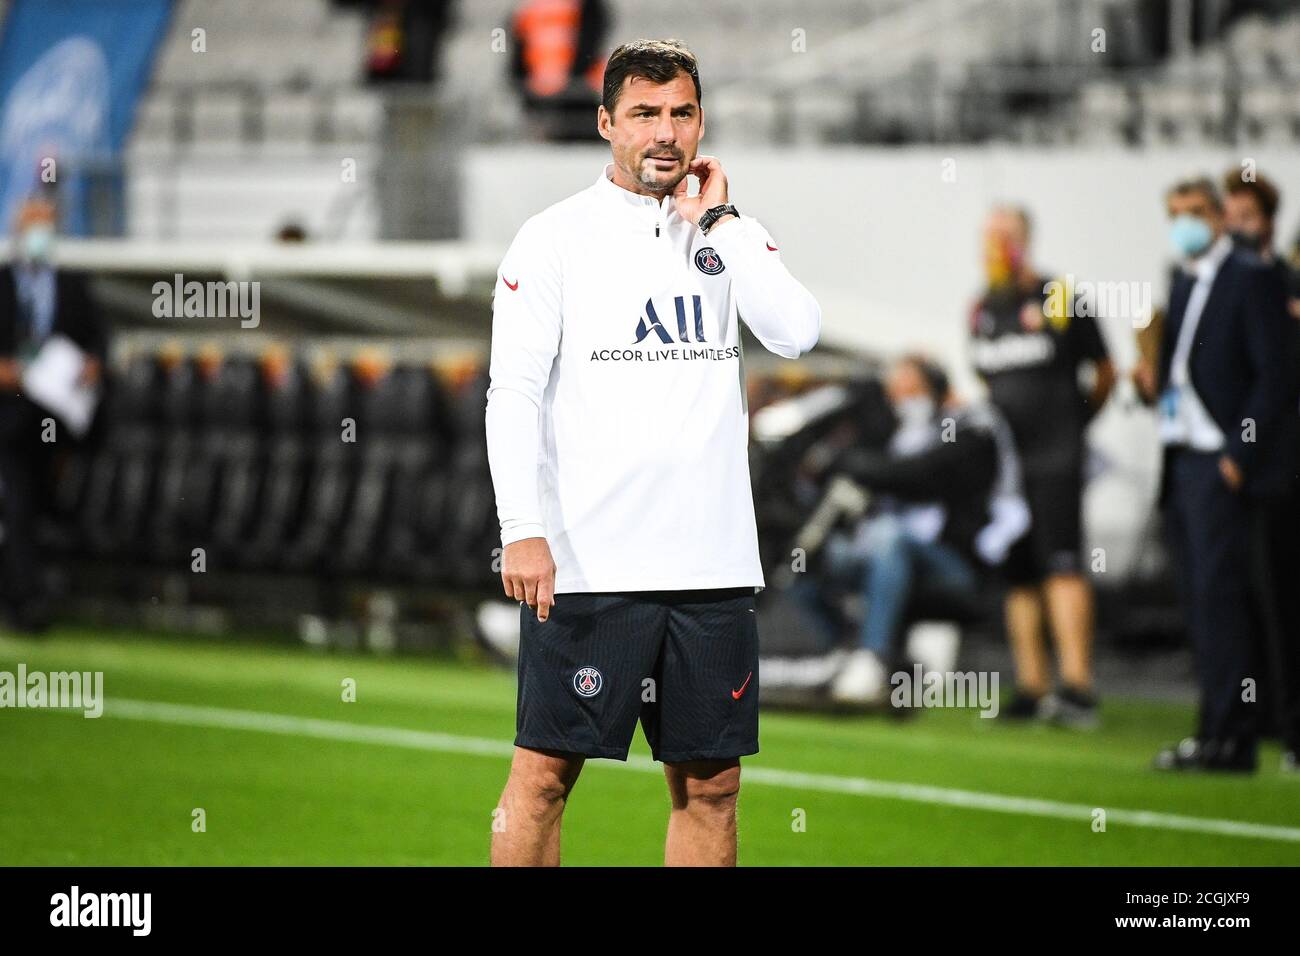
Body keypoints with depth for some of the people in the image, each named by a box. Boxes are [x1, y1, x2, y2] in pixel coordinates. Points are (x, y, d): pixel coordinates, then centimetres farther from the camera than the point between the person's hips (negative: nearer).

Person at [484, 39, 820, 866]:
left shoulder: (735, 234, 12)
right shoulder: (556, 238, 1)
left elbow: (798, 333, -6)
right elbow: (513, 391, -4)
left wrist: (718, 223, -4)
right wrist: (523, 531, -14)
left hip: (714, 567, 4)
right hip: (587, 564, -4)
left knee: (710, 784, 6)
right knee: (545, 772, -5)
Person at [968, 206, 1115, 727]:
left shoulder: (1059, 300, -4)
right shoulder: (982, 310, 12)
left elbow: (1104, 373, 5)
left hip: (1054, 458, -6)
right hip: (1001, 461, 6)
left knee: (1062, 566, -15)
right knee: (1018, 575, 6)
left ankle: (1078, 685, -20)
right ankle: (1032, 688, 10)